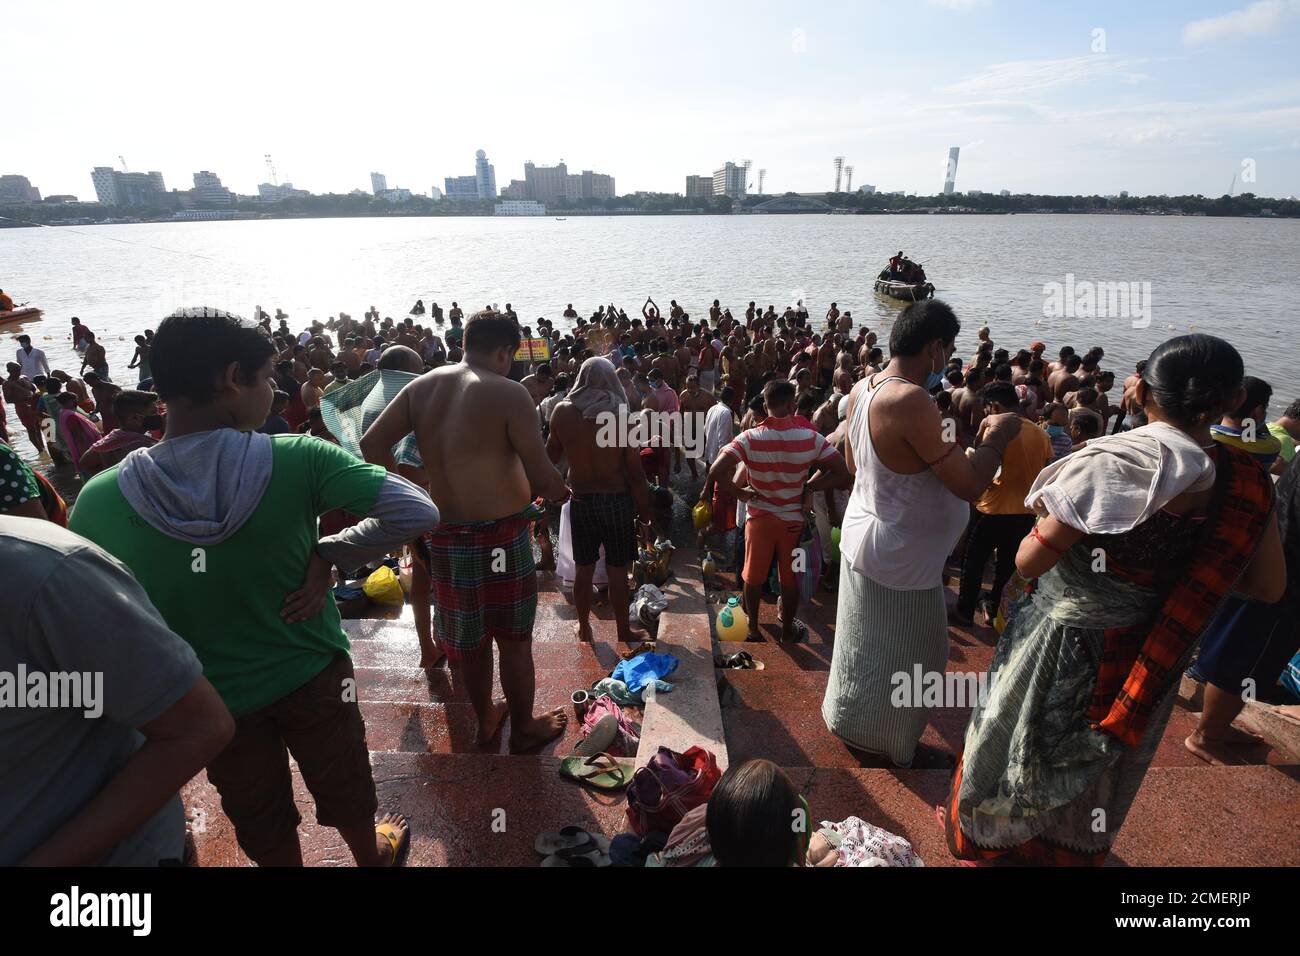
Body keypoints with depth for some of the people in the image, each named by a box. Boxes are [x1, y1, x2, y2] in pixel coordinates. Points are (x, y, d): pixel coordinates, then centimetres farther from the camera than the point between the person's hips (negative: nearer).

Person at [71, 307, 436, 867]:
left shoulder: (98, 501, -18)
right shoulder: (297, 461, -24)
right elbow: (416, 511, -27)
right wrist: (328, 555, -18)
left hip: (211, 699, 1)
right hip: (312, 675, 0)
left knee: (261, 821, 26)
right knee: (343, 787, 27)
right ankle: (372, 857, 54)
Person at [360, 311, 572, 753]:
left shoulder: (420, 387, 3)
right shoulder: (509, 393, -16)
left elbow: (371, 444, -2)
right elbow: (542, 476, -18)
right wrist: (561, 492, 4)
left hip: (443, 534, 6)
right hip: (501, 534, -6)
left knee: (468, 633, 22)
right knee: (513, 637, 13)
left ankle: (485, 718, 41)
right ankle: (523, 728, 31)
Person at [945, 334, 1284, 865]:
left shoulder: (1109, 464, -28)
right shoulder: (1248, 484, -11)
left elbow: (1029, 562, -25)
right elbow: (1268, 587, 0)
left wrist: (1049, 520, -6)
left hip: (1066, 640, -5)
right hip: (1150, 657, 5)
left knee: (1019, 739, 20)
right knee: (1099, 757, 29)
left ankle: (987, 831, 43)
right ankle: (1074, 845, 52)